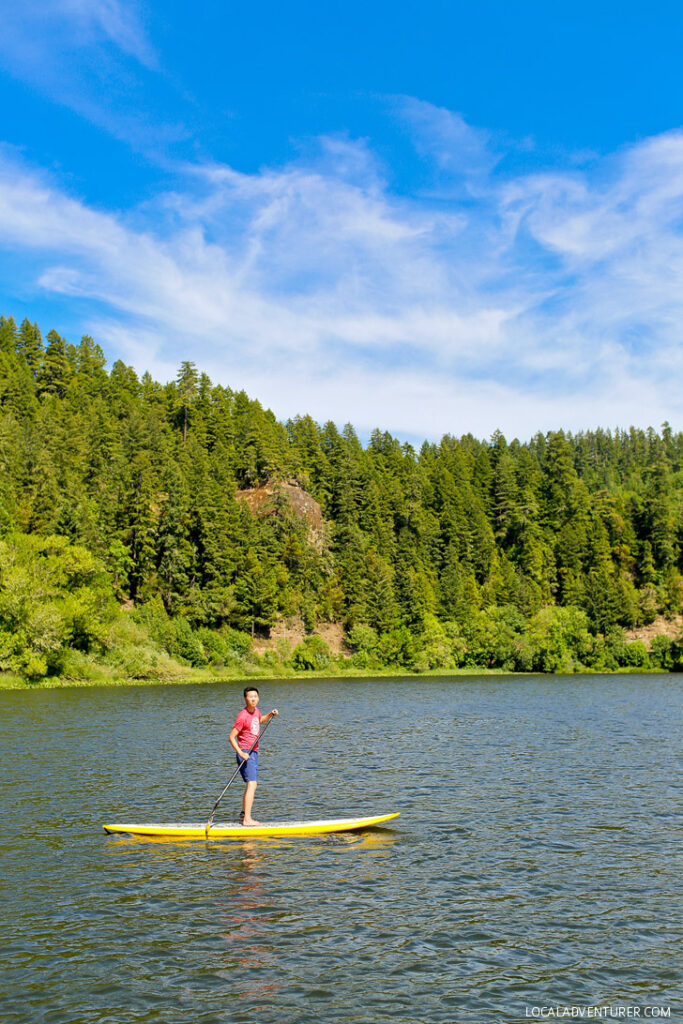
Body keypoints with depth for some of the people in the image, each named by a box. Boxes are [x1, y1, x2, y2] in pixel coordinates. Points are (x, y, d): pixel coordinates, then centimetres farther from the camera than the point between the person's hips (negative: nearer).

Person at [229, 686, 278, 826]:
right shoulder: (242, 716, -18)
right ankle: (247, 819, -20)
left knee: (250, 785, 16)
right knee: (252, 785, -17)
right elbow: (231, 737, -17)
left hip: (254, 753, 9)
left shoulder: (255, 710, 7)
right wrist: (241, 753, -26)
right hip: (245, 753, -9)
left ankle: (243, 816, 25)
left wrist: (270, 714, 14)